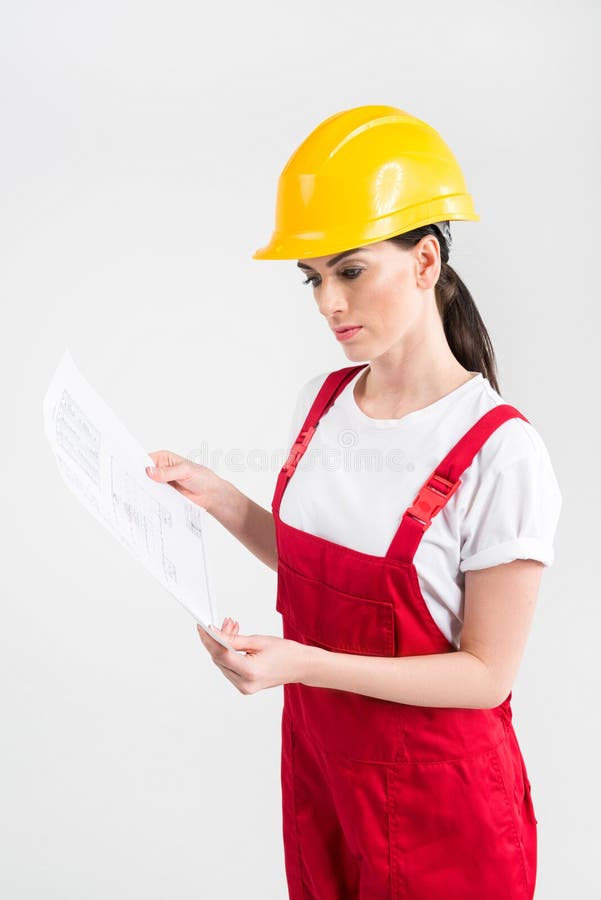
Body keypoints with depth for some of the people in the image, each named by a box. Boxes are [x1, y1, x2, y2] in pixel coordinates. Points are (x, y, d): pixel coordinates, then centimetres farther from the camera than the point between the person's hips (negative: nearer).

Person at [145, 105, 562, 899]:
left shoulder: (501, 453, -23)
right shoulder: (321, 400, -4)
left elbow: (488, 672, -18)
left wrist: (305, 664, -28)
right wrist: (217, 498, -6)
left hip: (438, 796, -5)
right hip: (316, 761, 6)